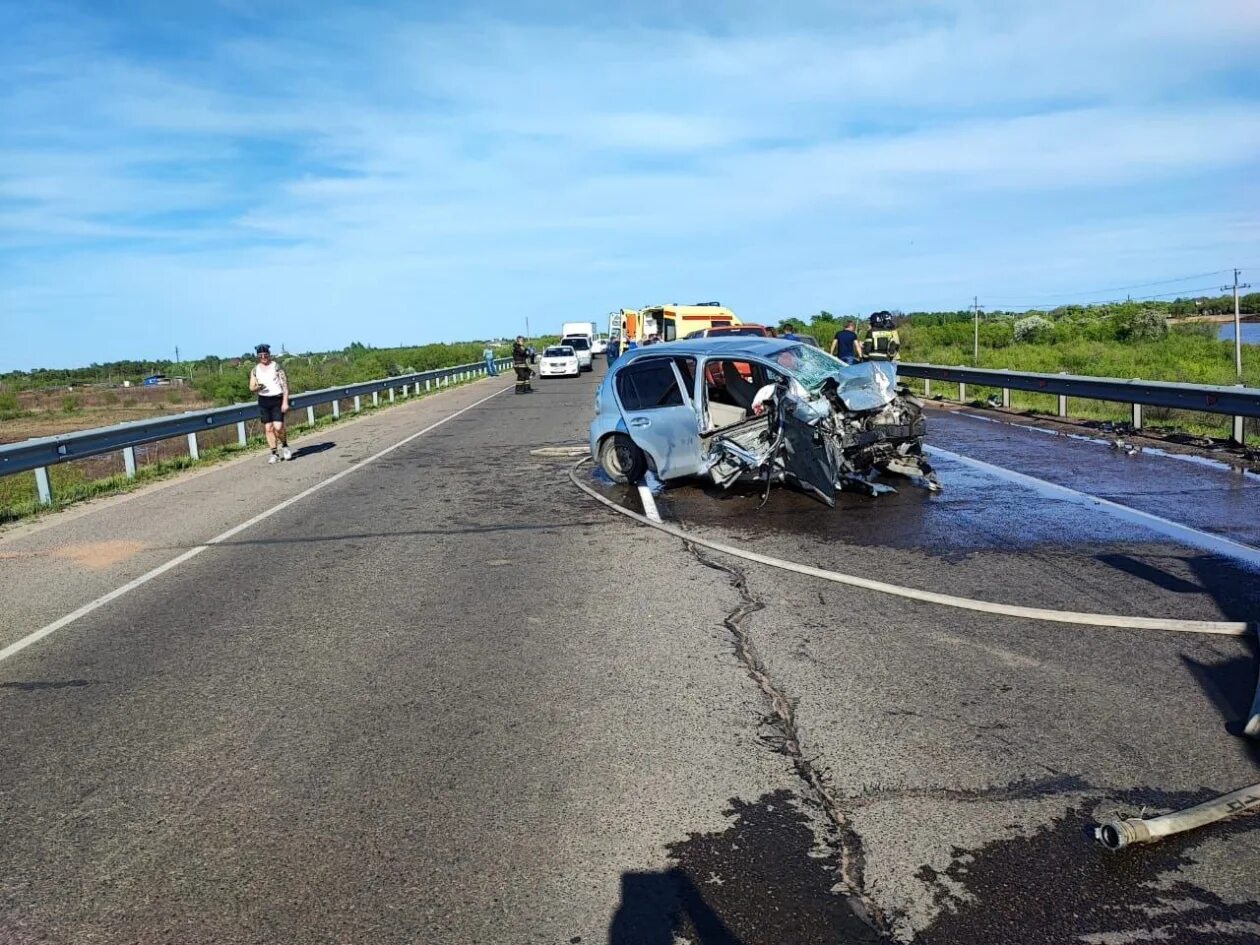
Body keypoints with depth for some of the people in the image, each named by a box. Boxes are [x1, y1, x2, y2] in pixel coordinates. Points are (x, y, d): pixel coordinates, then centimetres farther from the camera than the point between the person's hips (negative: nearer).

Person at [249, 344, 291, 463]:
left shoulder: (277, 366, -3)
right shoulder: (255, 370, 8)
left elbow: (285, 385, -5)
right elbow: (251, 387, 10)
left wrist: (285, 402, -12)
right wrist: (257, 387, -15)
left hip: (277, 399, -4)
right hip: (263, 401, 4)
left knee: (278, 427, -14)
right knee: (268, 428, 1)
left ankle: (285, 446, 13)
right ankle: (275, 454, 8)